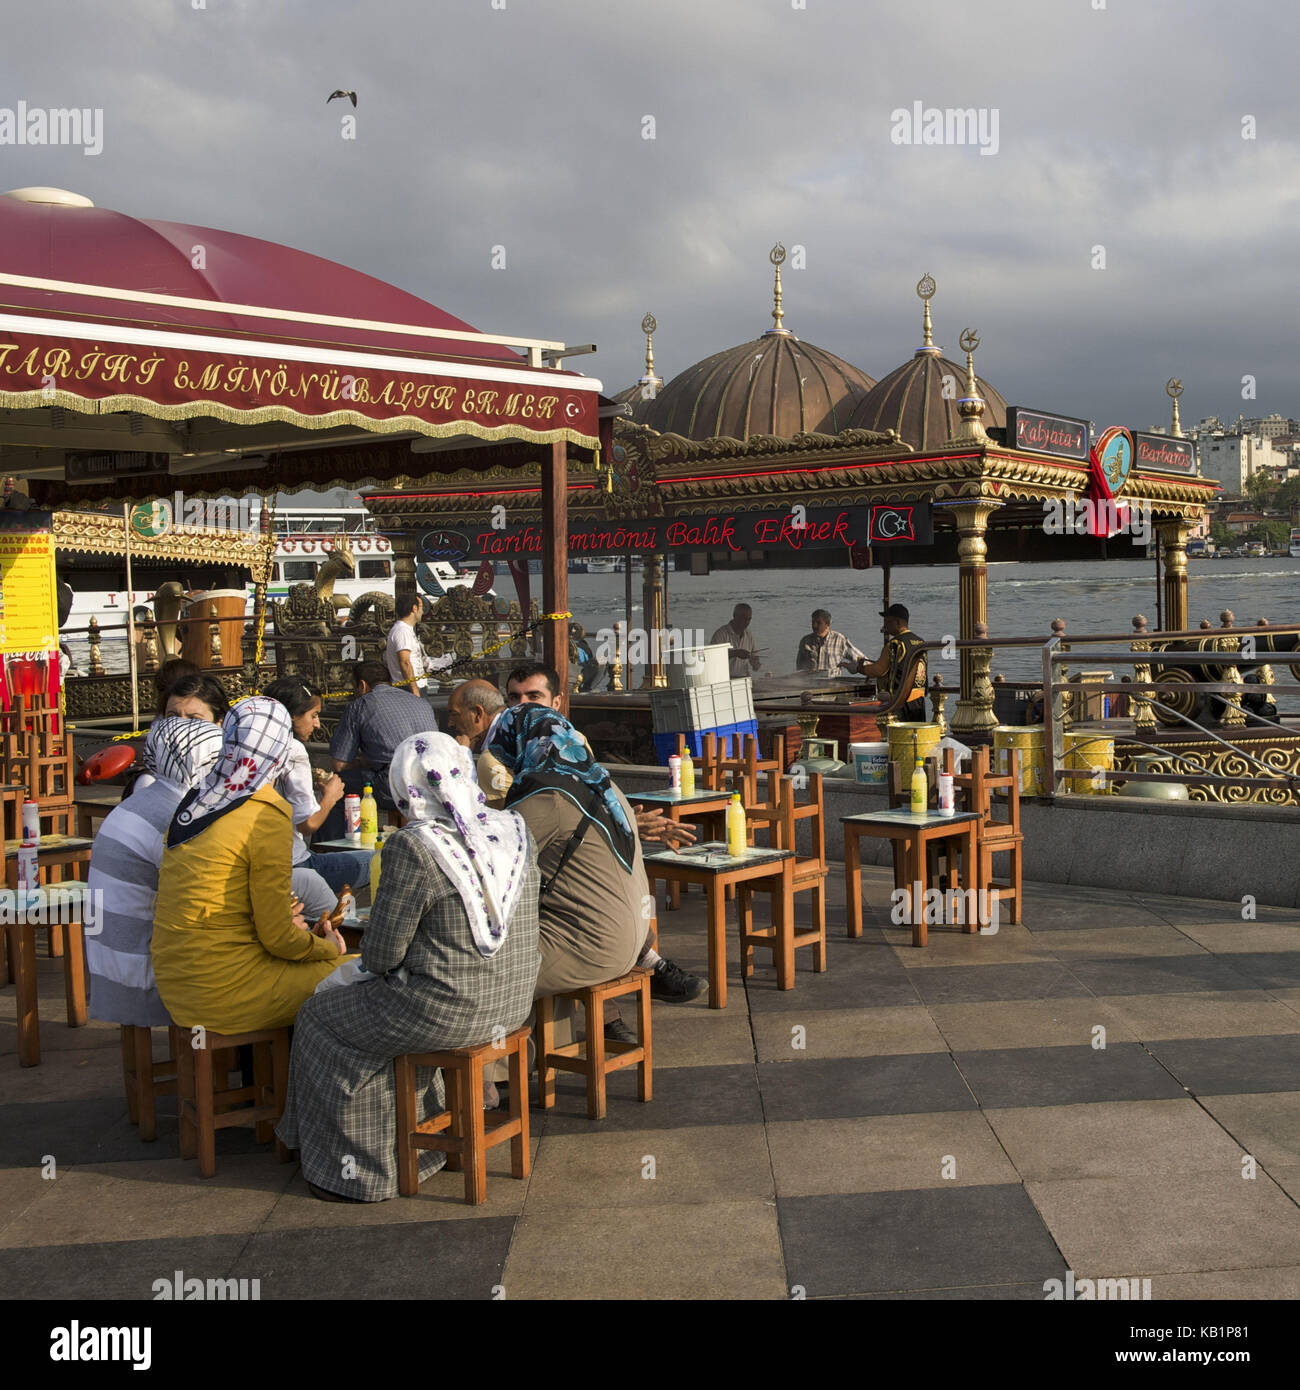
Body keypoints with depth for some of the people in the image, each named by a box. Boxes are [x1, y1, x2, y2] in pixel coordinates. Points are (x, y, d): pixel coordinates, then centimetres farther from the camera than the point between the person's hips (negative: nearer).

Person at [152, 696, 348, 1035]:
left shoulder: (194, 801, 6)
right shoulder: (267, 819, -17)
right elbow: (278, 938, -13)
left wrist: (285, 922, 21)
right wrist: (328, 947, 6)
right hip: (224, 996, -8)